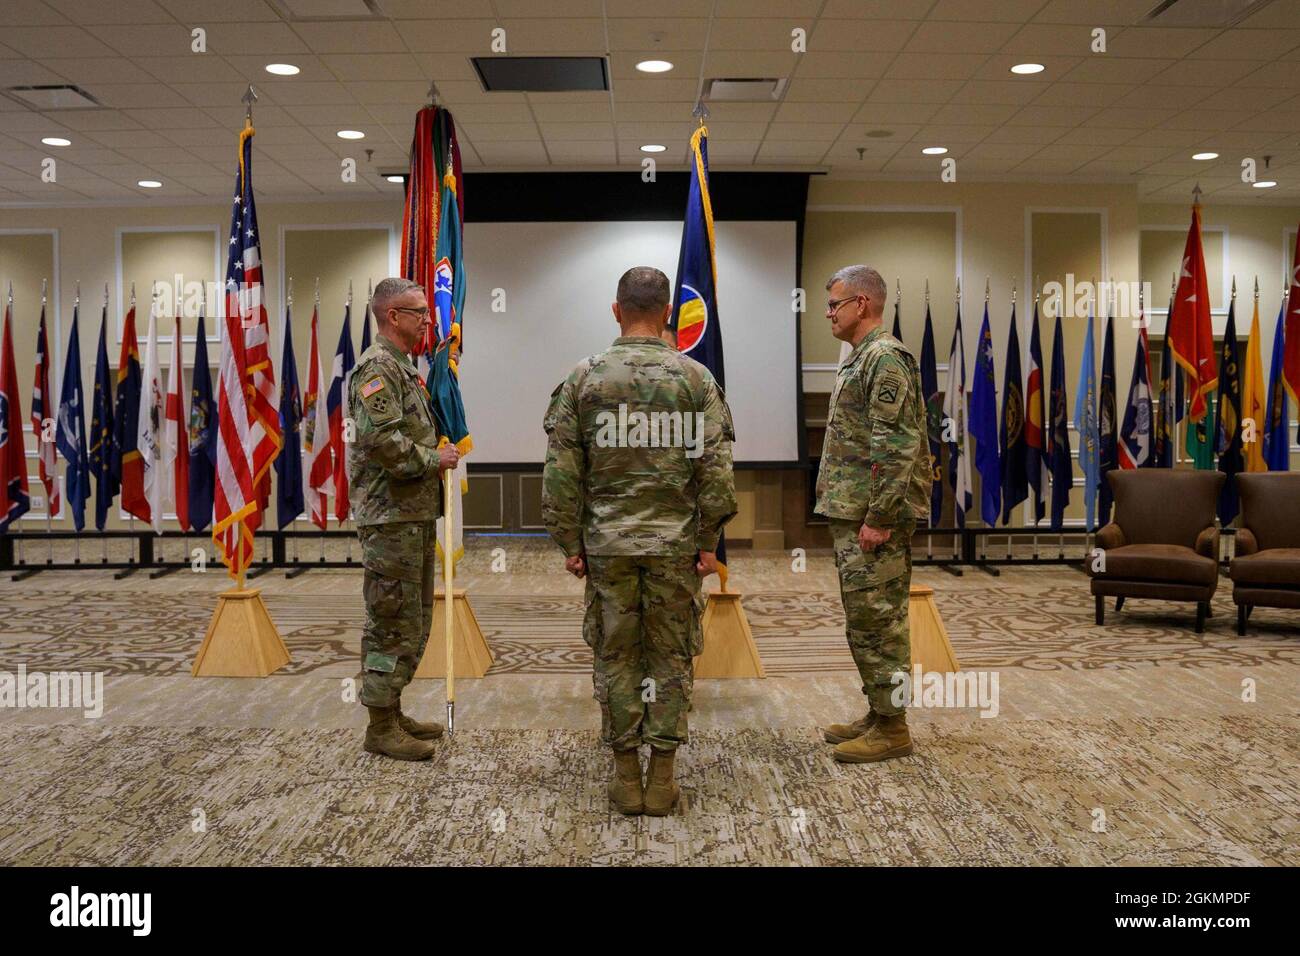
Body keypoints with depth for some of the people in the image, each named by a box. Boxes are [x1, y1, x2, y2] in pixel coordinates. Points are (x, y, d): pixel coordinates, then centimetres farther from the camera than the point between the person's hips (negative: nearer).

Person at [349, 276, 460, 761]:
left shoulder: (403, 368, 19)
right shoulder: (377, 367, -13)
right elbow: (384, 441, -25)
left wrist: (438, 455, 10)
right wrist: (434, 459, -13)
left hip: (416, 516, 10)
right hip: (391, 520, -10)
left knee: (413, 622, 16)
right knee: (394, 625, -4)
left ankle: (392, 713, 26)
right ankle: (381, 728, 6)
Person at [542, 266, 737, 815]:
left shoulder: (583, 378, -1)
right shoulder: (695, 378, -2)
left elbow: (562, 470, -2)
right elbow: (715, 466, -4)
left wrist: (569, 543, 5)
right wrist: (709, 540, 3)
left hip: (607, 543, 0)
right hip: (675, 542, 0)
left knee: (615, 656, 10)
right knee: (671, 656, 9)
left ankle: (626, 776, 16)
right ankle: (662, 778, 14)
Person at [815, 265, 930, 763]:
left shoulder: (885, 358, -14)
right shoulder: (860, 358, 18)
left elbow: (895, 447, -21)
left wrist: (879, 517, -23)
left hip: (872, 517, -10)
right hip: (852, 514, 10)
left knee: (876, 619, -4)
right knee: (865, 618, 15)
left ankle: (892, 727, 6)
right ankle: (877, 713, 24)